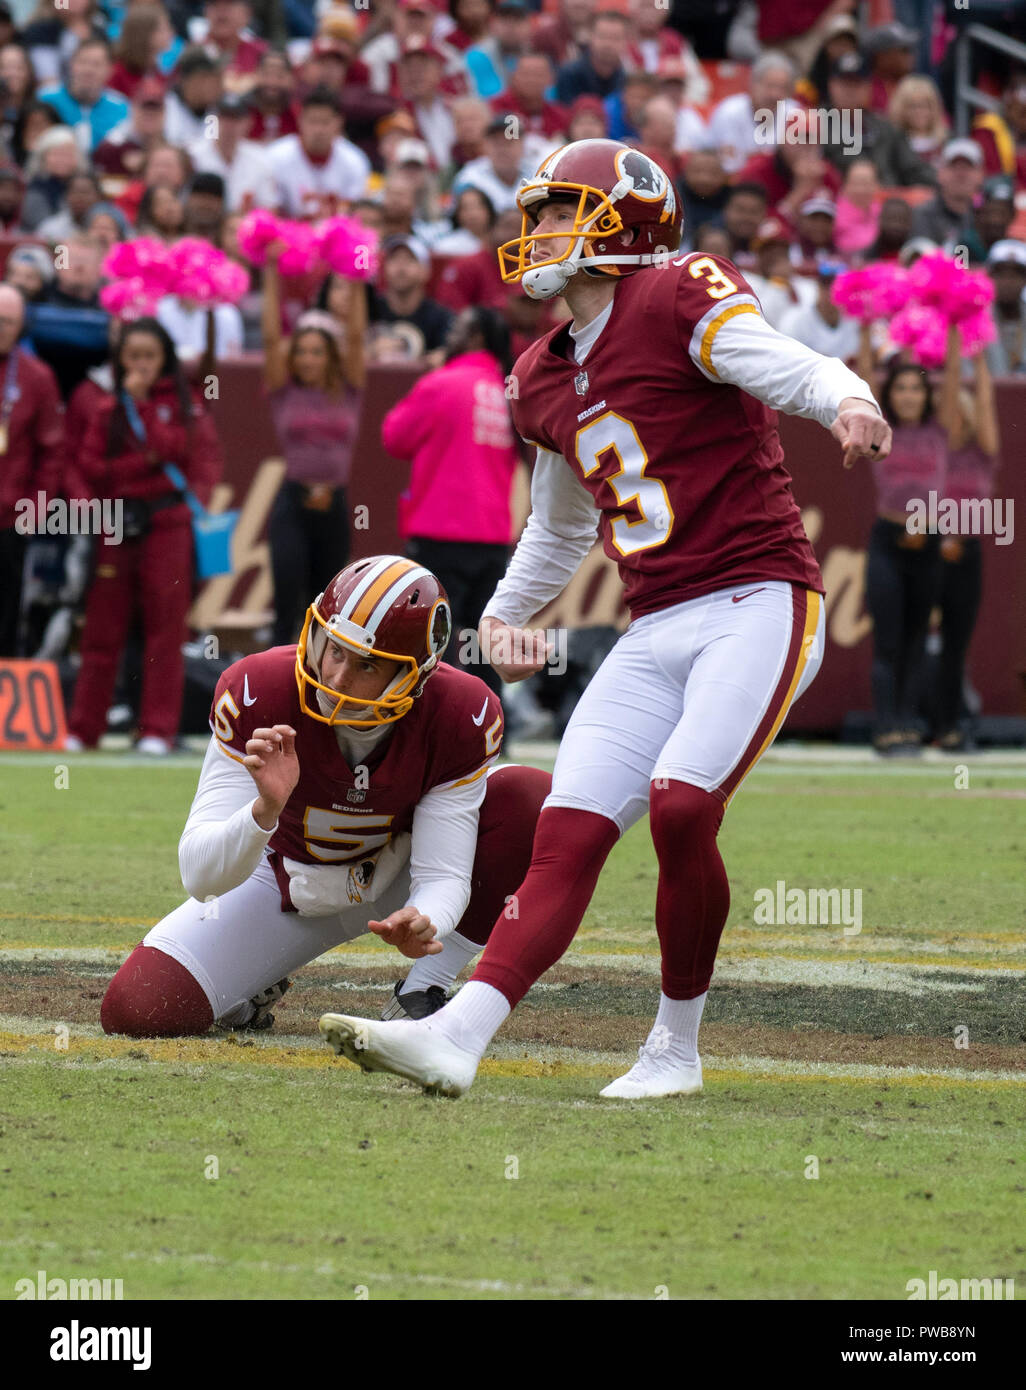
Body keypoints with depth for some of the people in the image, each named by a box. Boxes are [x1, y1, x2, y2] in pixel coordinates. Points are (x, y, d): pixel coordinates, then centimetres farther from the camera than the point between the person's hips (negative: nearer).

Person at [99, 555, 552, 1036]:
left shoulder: (462, 716, -28)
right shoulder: (257, 693, -31)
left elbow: (442, 877, -25)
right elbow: (200, 876, -33)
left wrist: (422, 925, -50)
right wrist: (267, 810, -54)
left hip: (402, 881, 1)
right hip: (290, 882, -1)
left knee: (529, 798, -27)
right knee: (137, 1009, -20)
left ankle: (419, 998, -14)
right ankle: (259, 982, 15)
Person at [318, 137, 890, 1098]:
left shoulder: (678, 302, -5)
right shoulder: (545, 381, 18)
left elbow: (798, 371, -18)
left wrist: (848, 404, -39)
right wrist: (502, 615, 27)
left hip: (759, 604, -7)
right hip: (655, 636, 7)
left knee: (680, 809, -22)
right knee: (567, 835, -6)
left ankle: (676, 1047, -5)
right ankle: (456, 1037, -17)